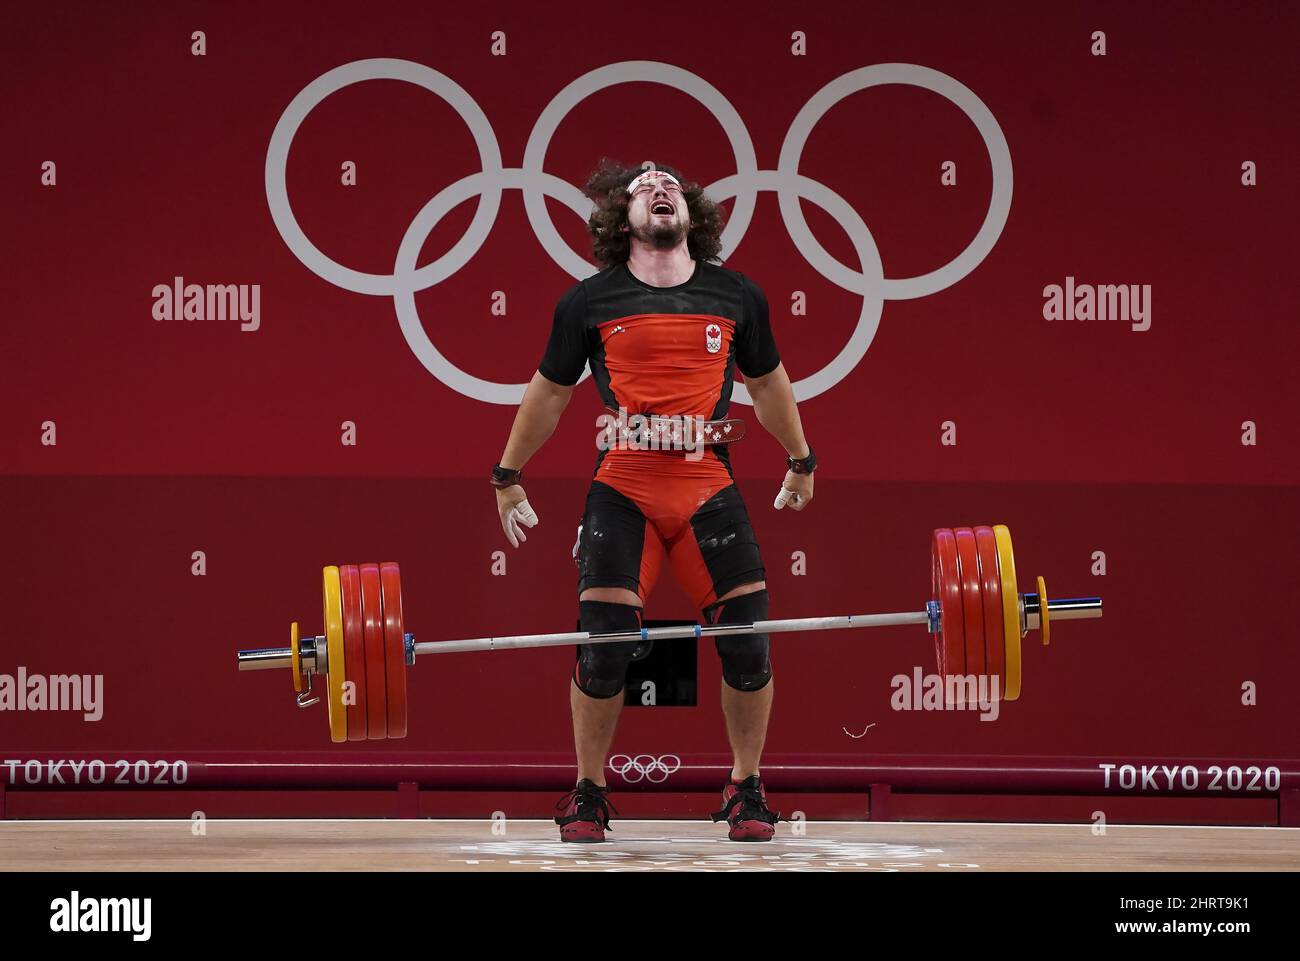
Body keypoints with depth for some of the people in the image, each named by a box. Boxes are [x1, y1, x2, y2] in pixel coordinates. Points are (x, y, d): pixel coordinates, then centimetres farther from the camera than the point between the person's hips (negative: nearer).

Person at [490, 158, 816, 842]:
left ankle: (746, 789, 14)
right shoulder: (589, 301, 3)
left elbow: (767, 381, 23)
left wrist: (801, 462, 30)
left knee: (748, 643, -4)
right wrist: (507, 477, 19)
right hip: (622, 493, -1)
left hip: (709, 489, 2)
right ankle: (588, 794, 11)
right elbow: (549, 392, 14)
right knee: (603, 647, -8)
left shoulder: (736, 296, 8)